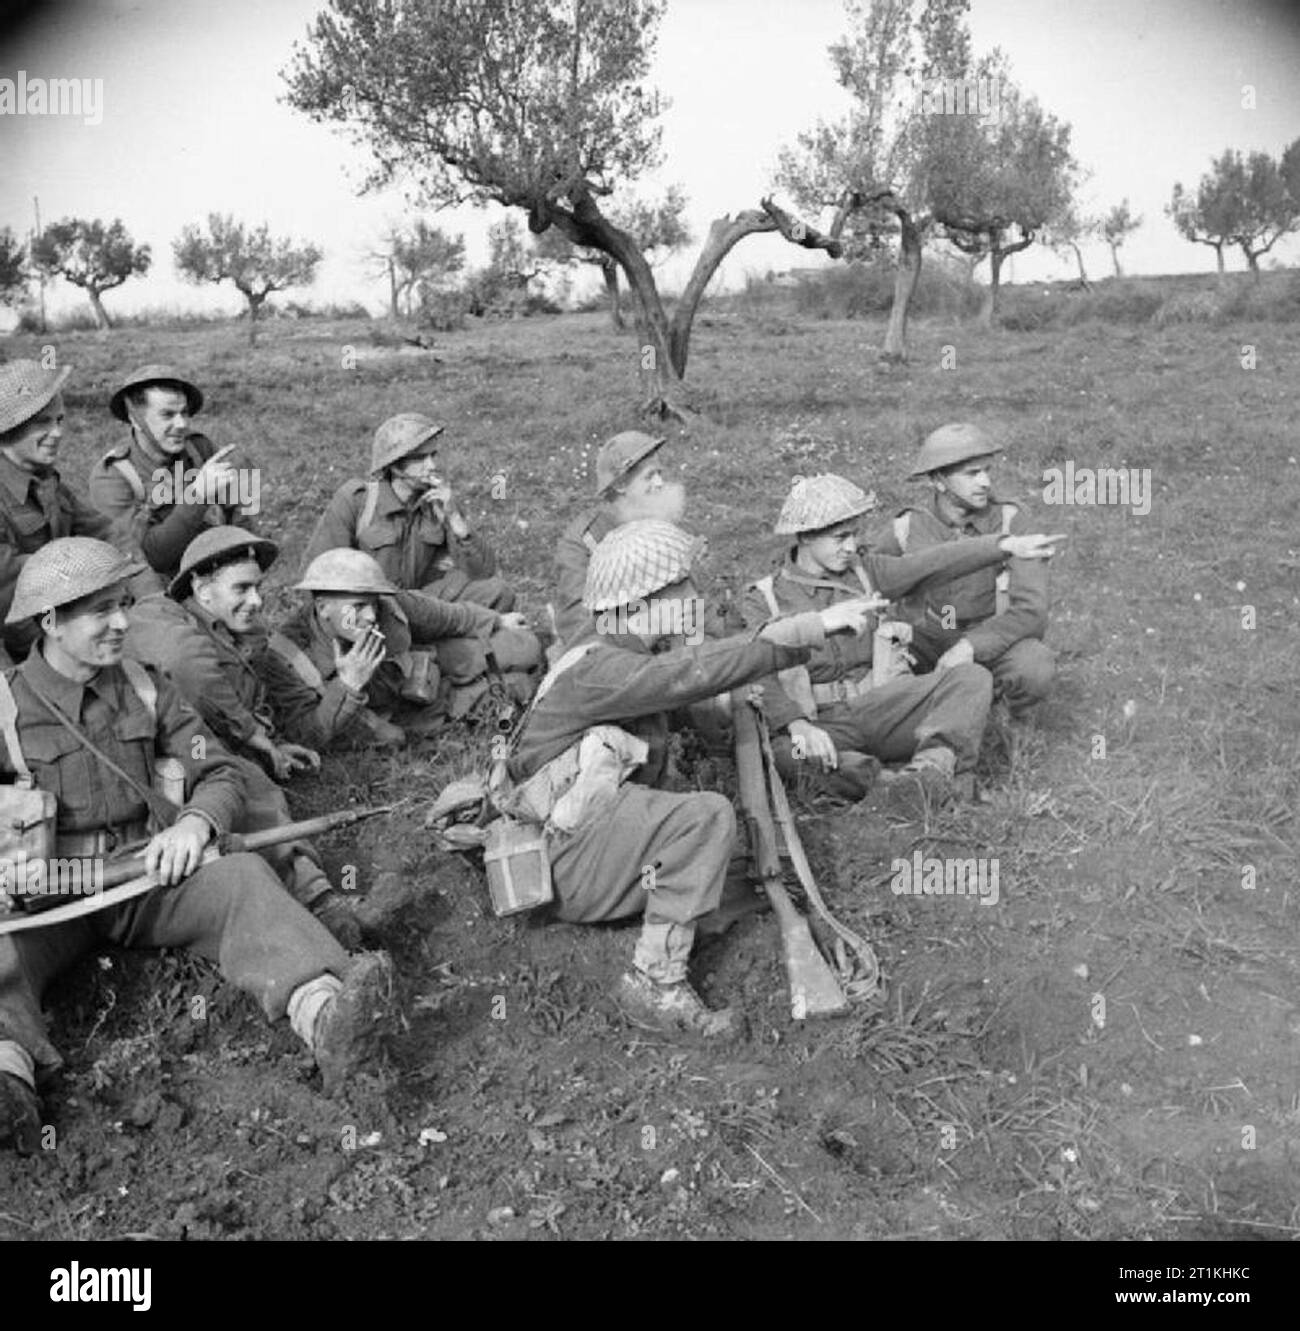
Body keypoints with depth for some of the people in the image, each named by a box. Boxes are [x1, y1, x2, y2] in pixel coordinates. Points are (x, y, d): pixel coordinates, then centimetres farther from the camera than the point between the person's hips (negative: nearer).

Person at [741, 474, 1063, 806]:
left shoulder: (865, 573, 16)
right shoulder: (763, 599, 2)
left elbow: (933, 564, 6)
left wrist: (1007, 545, -6)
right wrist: (797, 724, -29)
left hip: (883, 705, 4)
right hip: (823, 722, -4)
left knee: (973, 678, -16)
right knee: (787, 753, -38)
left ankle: (932, 765, -40)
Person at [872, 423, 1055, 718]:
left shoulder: (1009, 521, -14)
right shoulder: (907, 528, -10)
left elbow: (1031, 612, -20)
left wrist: (970, 647, -34)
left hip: (993, 645, -1)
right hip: (926, 643, 2)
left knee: (1036, 669, -35)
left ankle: (1017, 724, 1)